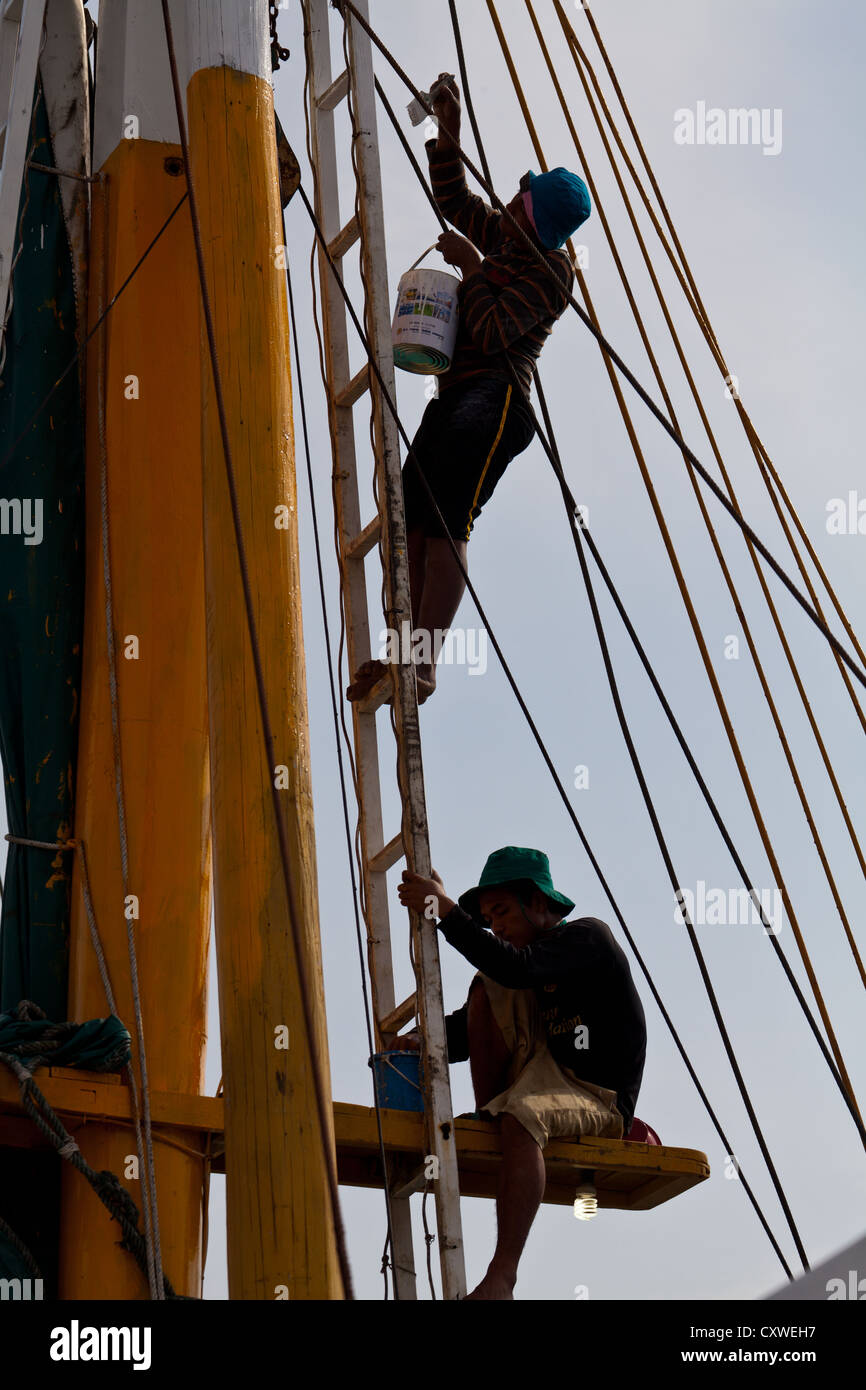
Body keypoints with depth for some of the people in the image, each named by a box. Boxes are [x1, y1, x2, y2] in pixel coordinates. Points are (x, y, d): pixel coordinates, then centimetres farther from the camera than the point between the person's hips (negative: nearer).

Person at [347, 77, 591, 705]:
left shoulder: (550, 271, -7)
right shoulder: (505, 239, 19)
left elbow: (493, 333, -16)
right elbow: (455, 200, 33)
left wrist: (470, 265, -7)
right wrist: (449, 132, 22)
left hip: (495, 399, -9)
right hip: (456, 395, 9)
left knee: (445, 522, -23)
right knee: (411, 521, -5)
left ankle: (424, 665, -29)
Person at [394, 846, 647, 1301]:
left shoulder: (588, 937, -7)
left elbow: (517, 969, -26)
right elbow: (468, 1032, 11)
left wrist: (447, 911, -30)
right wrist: (424, 1042, -11)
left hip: (599, 1103, -8)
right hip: (543, 1083, 8)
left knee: (521, 1114, -40)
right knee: (487, 987, -3)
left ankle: (501, 1280, -48)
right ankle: (486, 1120, -7)